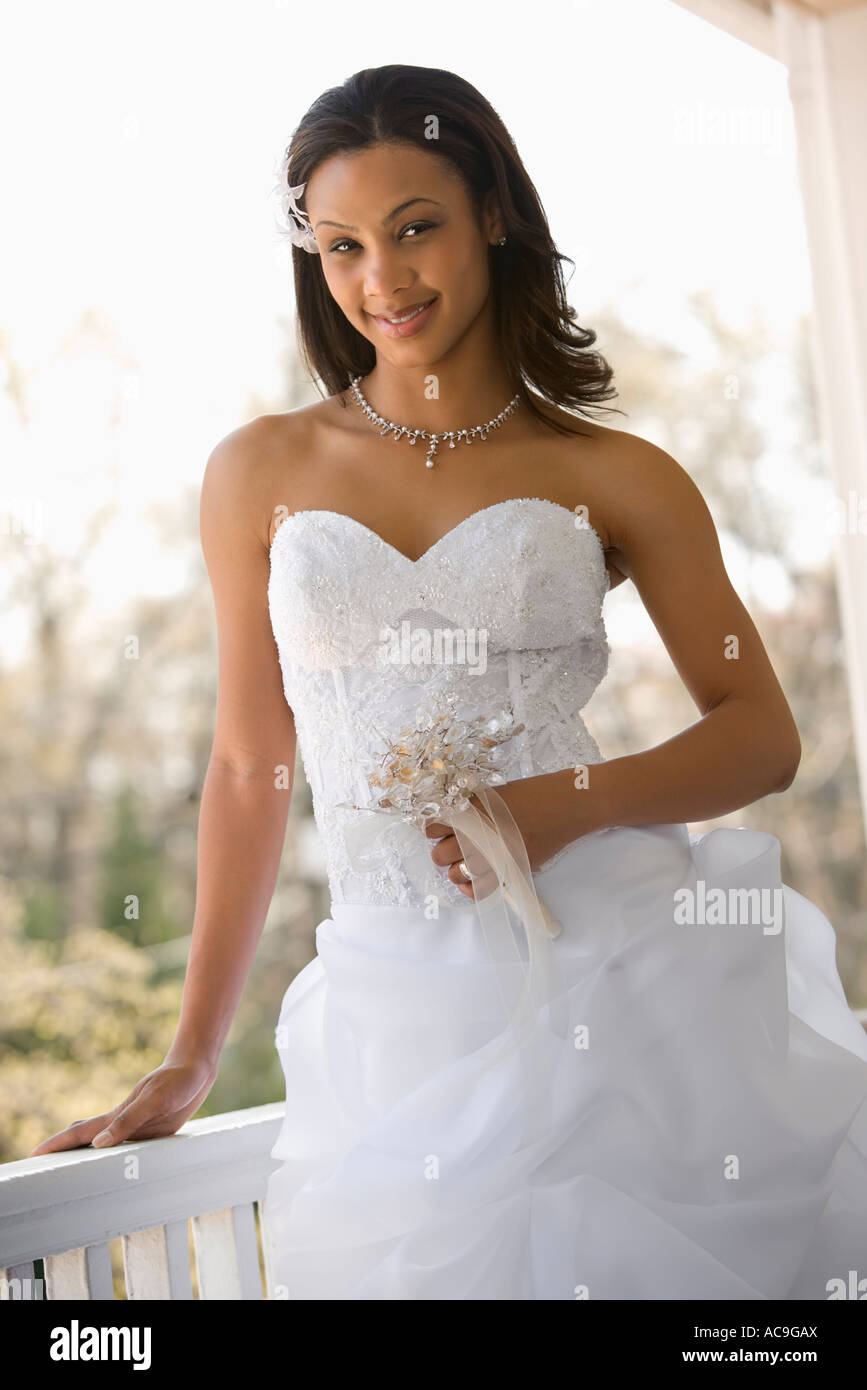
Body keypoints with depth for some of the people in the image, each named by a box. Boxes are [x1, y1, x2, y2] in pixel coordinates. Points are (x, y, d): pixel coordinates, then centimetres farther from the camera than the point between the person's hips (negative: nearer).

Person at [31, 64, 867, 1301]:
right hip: (399, 1002, 1)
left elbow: (764, 735, 5)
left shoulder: (616, 478, 3)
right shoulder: (261, 473, 7)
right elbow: (248, 769, 11)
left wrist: (570, 804, -14)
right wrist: (190, 1062, 13)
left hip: (624, 964, 0)